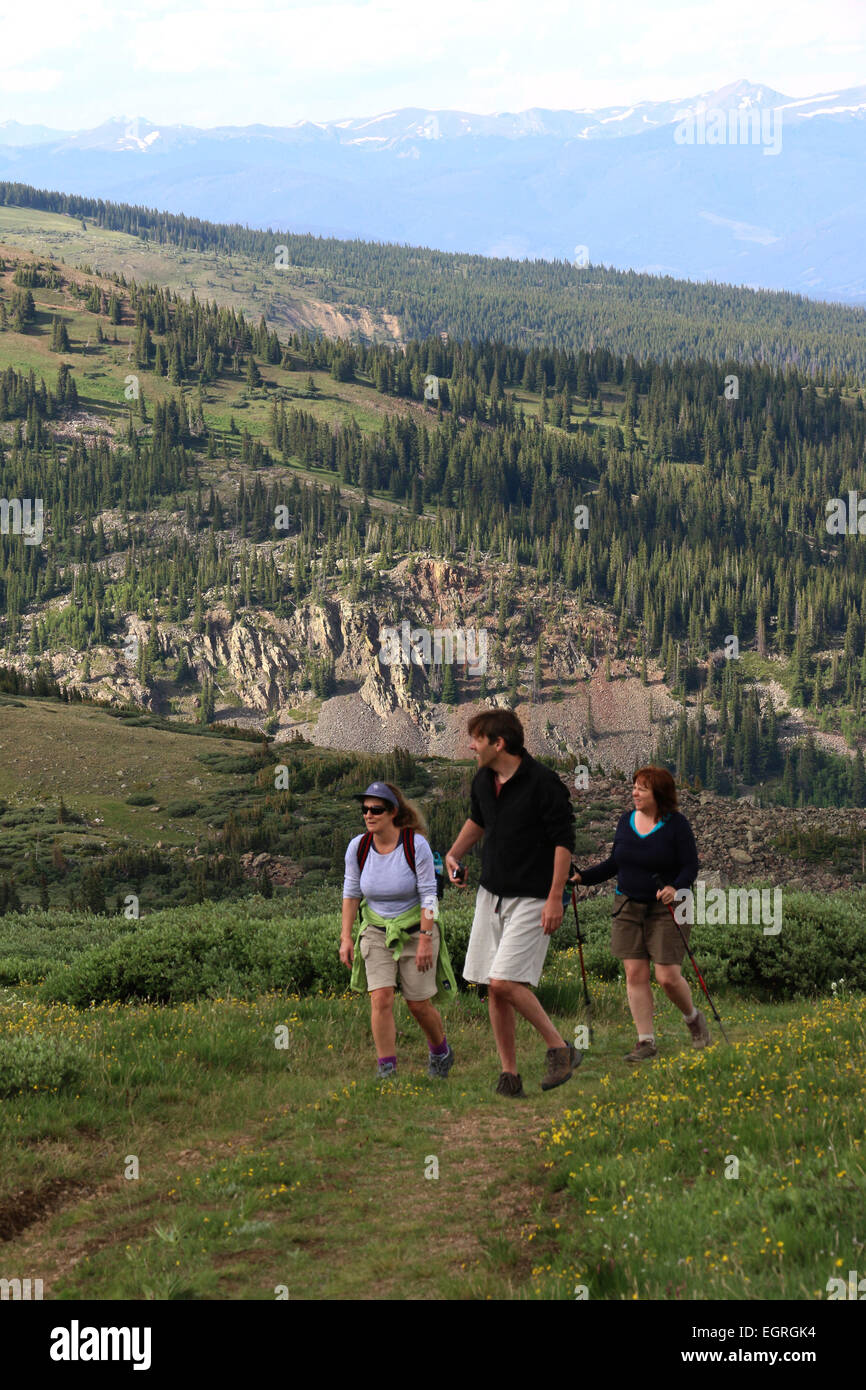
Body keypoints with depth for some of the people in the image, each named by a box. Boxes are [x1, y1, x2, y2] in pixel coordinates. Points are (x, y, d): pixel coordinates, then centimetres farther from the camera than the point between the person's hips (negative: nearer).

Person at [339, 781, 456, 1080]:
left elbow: (428, 894, -13)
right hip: (376, 931, 2)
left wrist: (425, 940, -17)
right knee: (381, 998, -13)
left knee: (418, 1004, 3)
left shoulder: (416, 845, -17)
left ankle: (440, 1052, 32)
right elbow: (351, 892, 3)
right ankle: (386, 1069, -4)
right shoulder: (358, 847, -7)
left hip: (416, 929, -2)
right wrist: (346, 938, 0)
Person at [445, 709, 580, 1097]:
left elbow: (564, 840, -13)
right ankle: (509, 1073, 13)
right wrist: (454, 853, 13)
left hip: (531, 899, -7)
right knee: (493, 987, 5)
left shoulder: (543, 783, -16)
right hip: (490, 894, 7)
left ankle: (561, 1048, 0)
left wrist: (555, 898, -16)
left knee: (505, 981, -17)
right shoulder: (482, 781, 6)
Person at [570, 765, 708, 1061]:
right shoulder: (626, 820, 7)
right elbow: (615, 863, 15)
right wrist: (582, 877, 6)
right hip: (628, 907, 5)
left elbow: (690, 866, -9)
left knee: (667, 976, -7)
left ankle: (693, 1018, 23)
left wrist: (675, 888, -28)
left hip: (666, 909, -5)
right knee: (635, 974, 0)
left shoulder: (676, 824, -8)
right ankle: (646, 1041, 8)